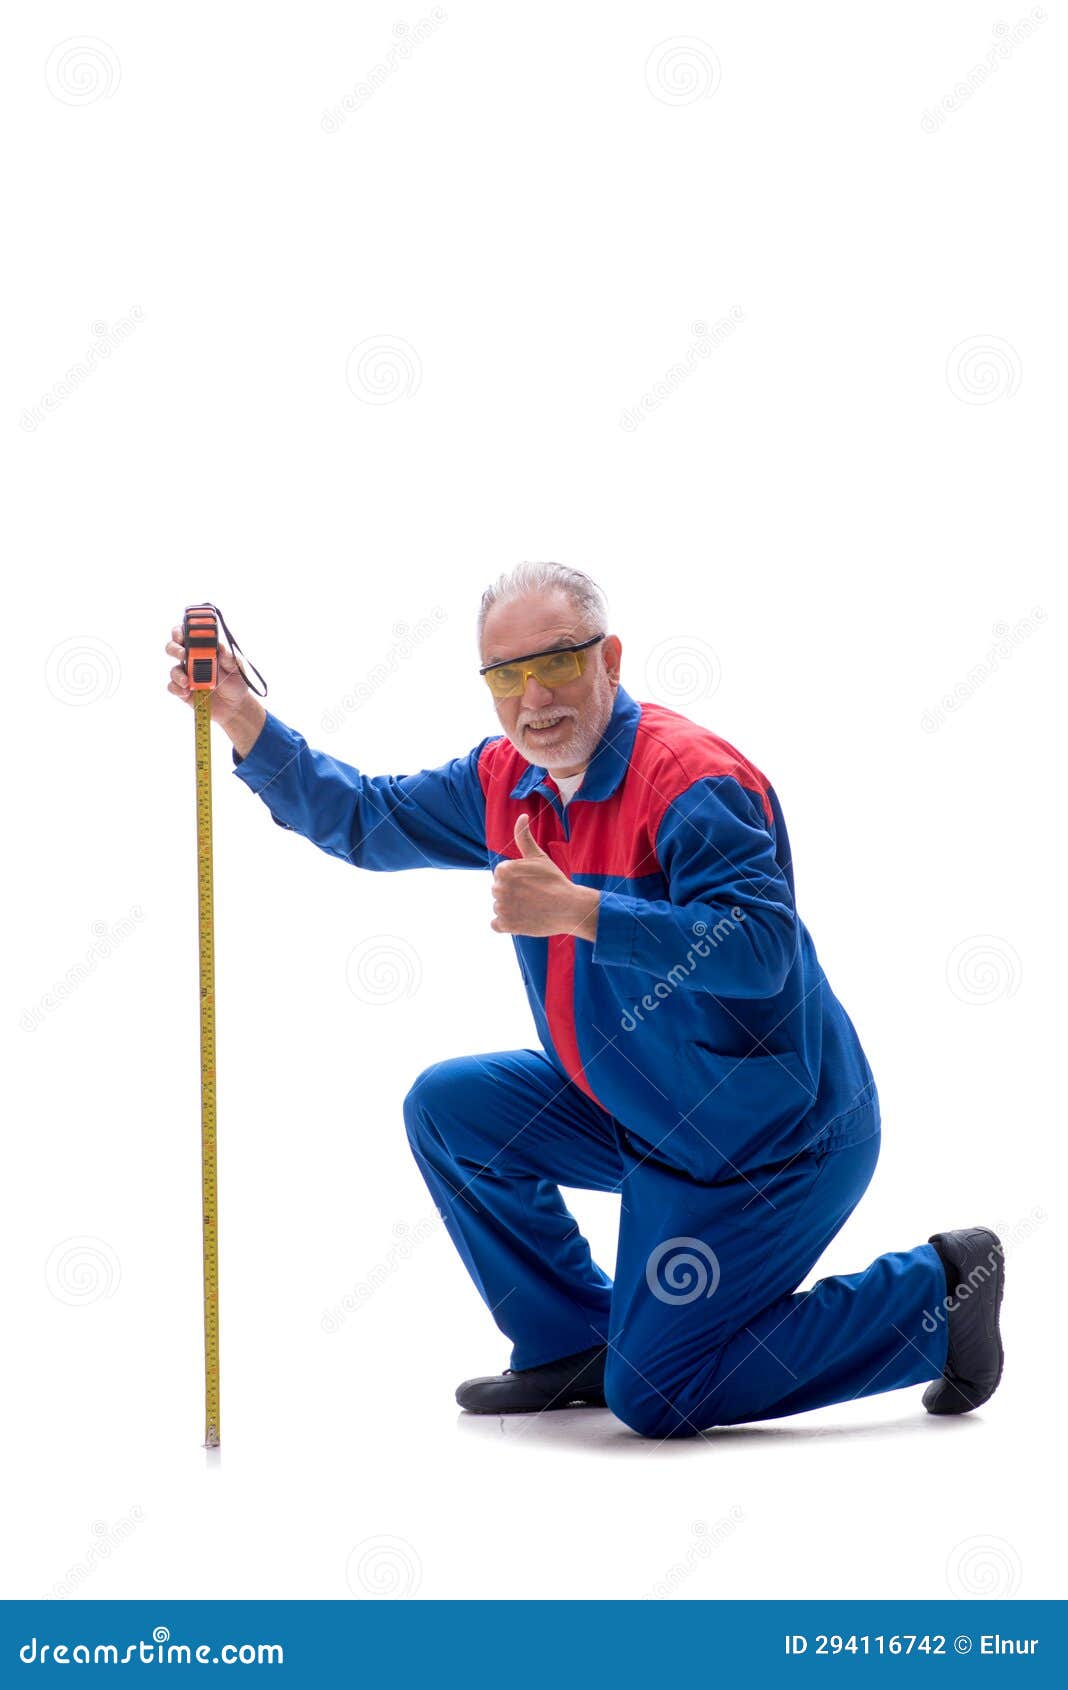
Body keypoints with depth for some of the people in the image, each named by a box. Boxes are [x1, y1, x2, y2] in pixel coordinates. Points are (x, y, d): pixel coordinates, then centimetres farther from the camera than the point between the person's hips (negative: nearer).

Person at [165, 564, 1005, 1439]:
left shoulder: (694, 779, -25)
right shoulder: (506, 782, 2)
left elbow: (761, 951, -35)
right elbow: (363, 819, 11)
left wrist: (576, 912, -38)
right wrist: (243, 718, -1)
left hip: (770, 1137, -9)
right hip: (636, 1114, 9)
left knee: (655, 1400, -7)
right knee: (448, 1107, 6)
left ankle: (937, 1291, 7)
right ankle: (573, 1347, 17)